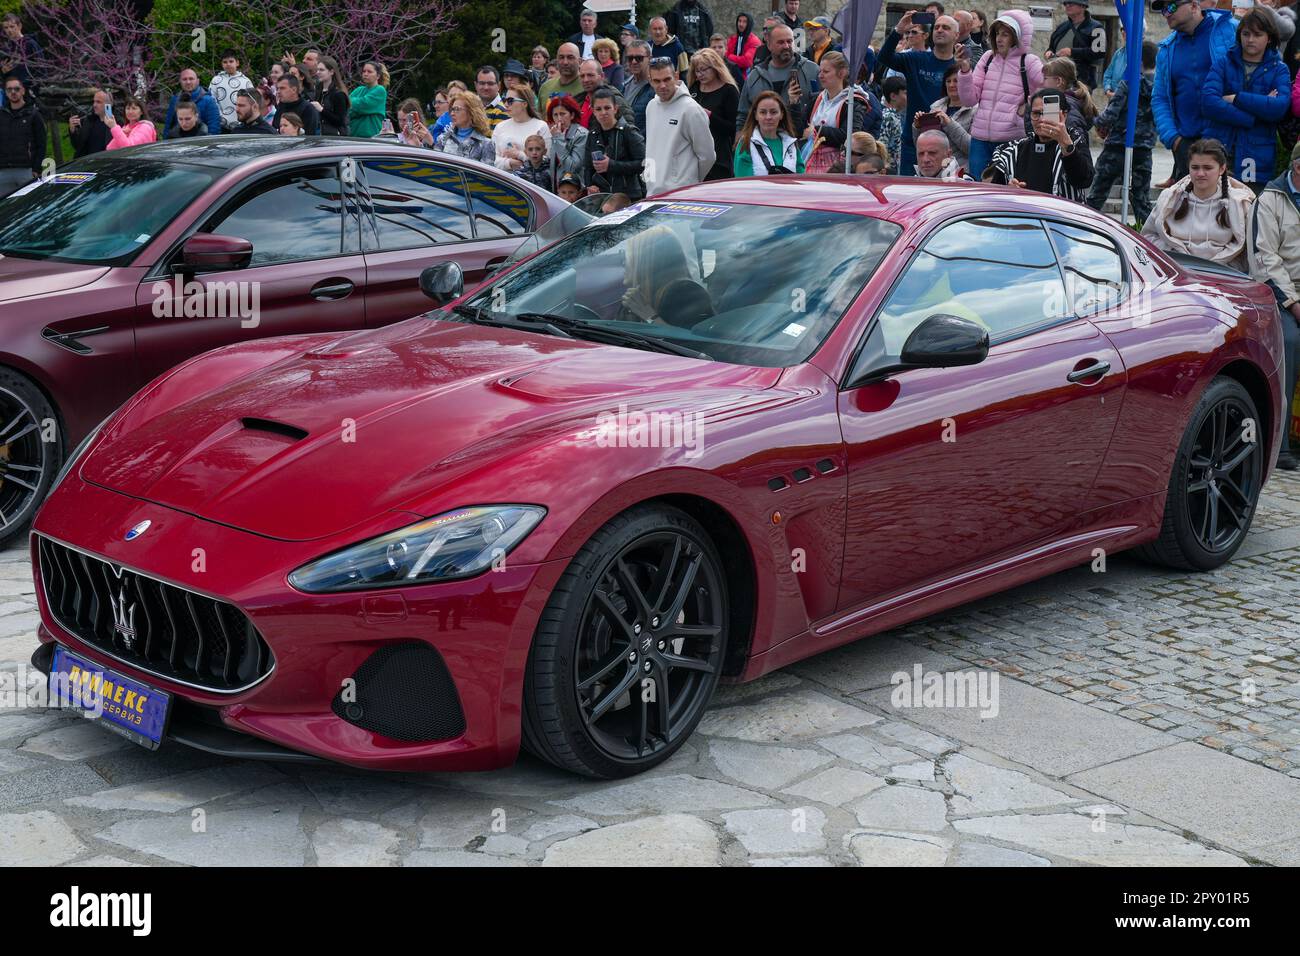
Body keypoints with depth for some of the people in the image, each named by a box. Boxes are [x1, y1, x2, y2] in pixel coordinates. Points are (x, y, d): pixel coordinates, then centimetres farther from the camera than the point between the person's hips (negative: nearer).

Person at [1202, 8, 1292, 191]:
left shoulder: (1279, 69, 10)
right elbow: (1208, 102, -8)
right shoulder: (1223, 63, 9)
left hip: (1257, 161, 0)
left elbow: (1280, 107, -9)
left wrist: (1236, 99, -9)